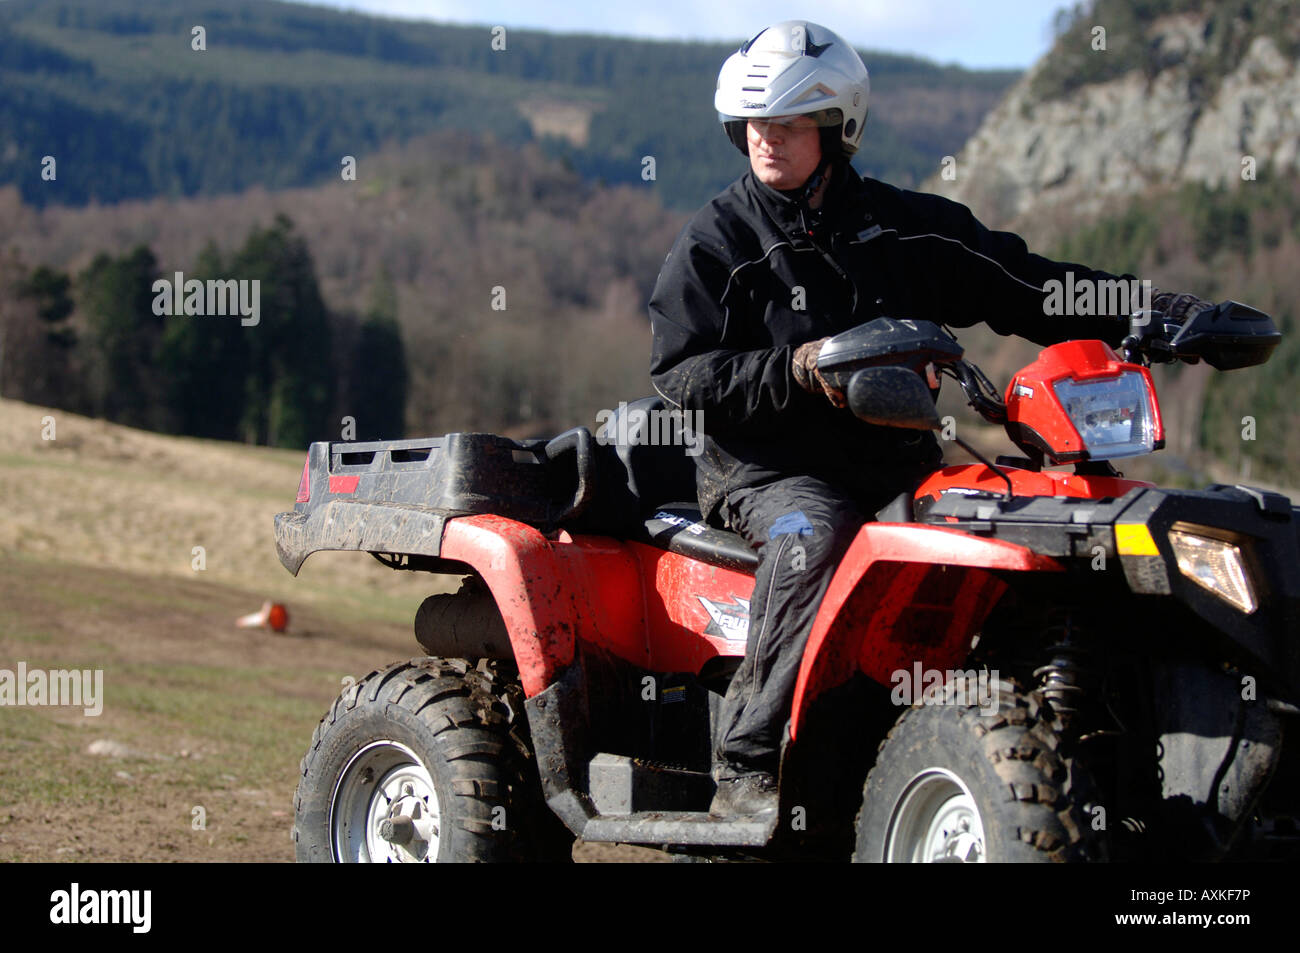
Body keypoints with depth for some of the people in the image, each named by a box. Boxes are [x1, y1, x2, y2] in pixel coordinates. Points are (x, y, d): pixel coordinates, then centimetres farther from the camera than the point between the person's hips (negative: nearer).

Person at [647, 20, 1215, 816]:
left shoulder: (908, 228, 13)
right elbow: (680, 375, -3)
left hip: (898, 463, 4)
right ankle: (746, 768, -35)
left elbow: (1030, 289, 14)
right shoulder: (717, 244, 5)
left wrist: (1167, 317, 6)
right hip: (769, 470, -4)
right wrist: (795, 369, -18)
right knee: (812, 537, -36)